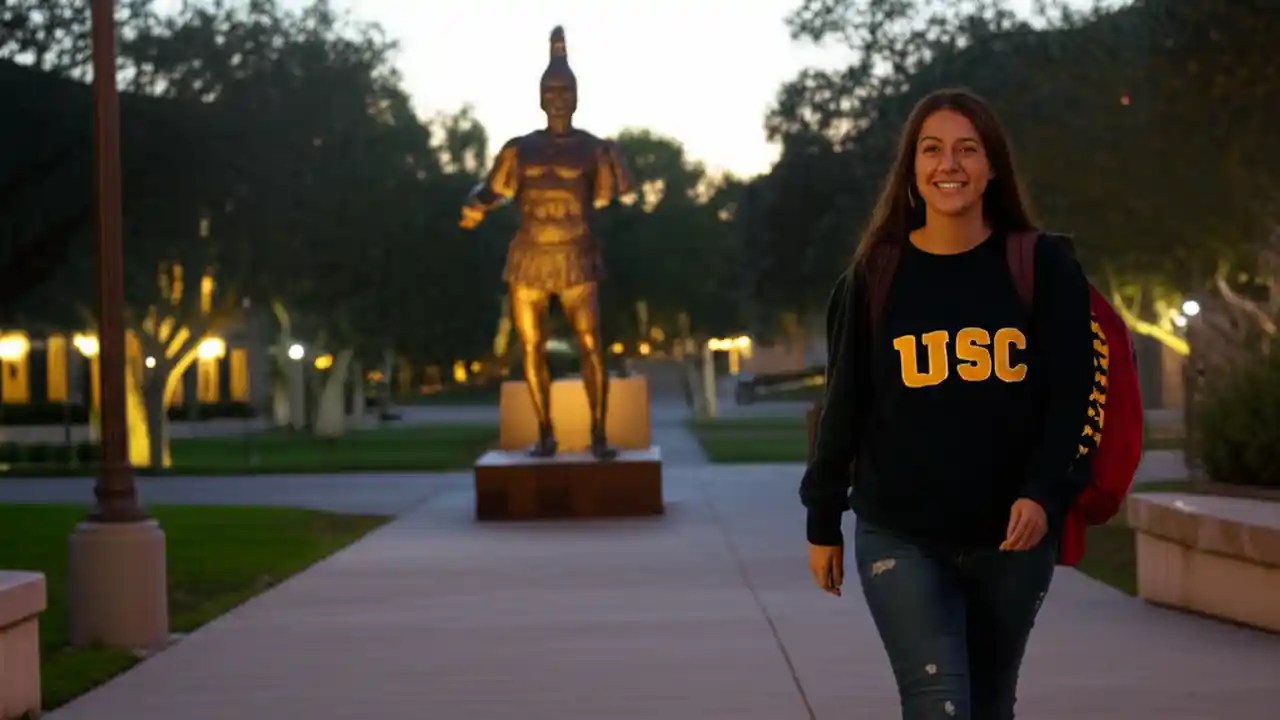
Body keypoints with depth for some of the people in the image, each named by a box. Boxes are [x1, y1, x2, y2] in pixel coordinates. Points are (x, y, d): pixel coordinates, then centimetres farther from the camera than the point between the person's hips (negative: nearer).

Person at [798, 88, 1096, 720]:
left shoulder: (1044, 269, 1)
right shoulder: (874, 276, 2)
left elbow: (1070, 396, -2)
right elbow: (844, 406, 6)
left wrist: (1046, 494, -17)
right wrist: (823, 521, 8)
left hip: (1011, 536, 1)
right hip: (898, 535, -1)